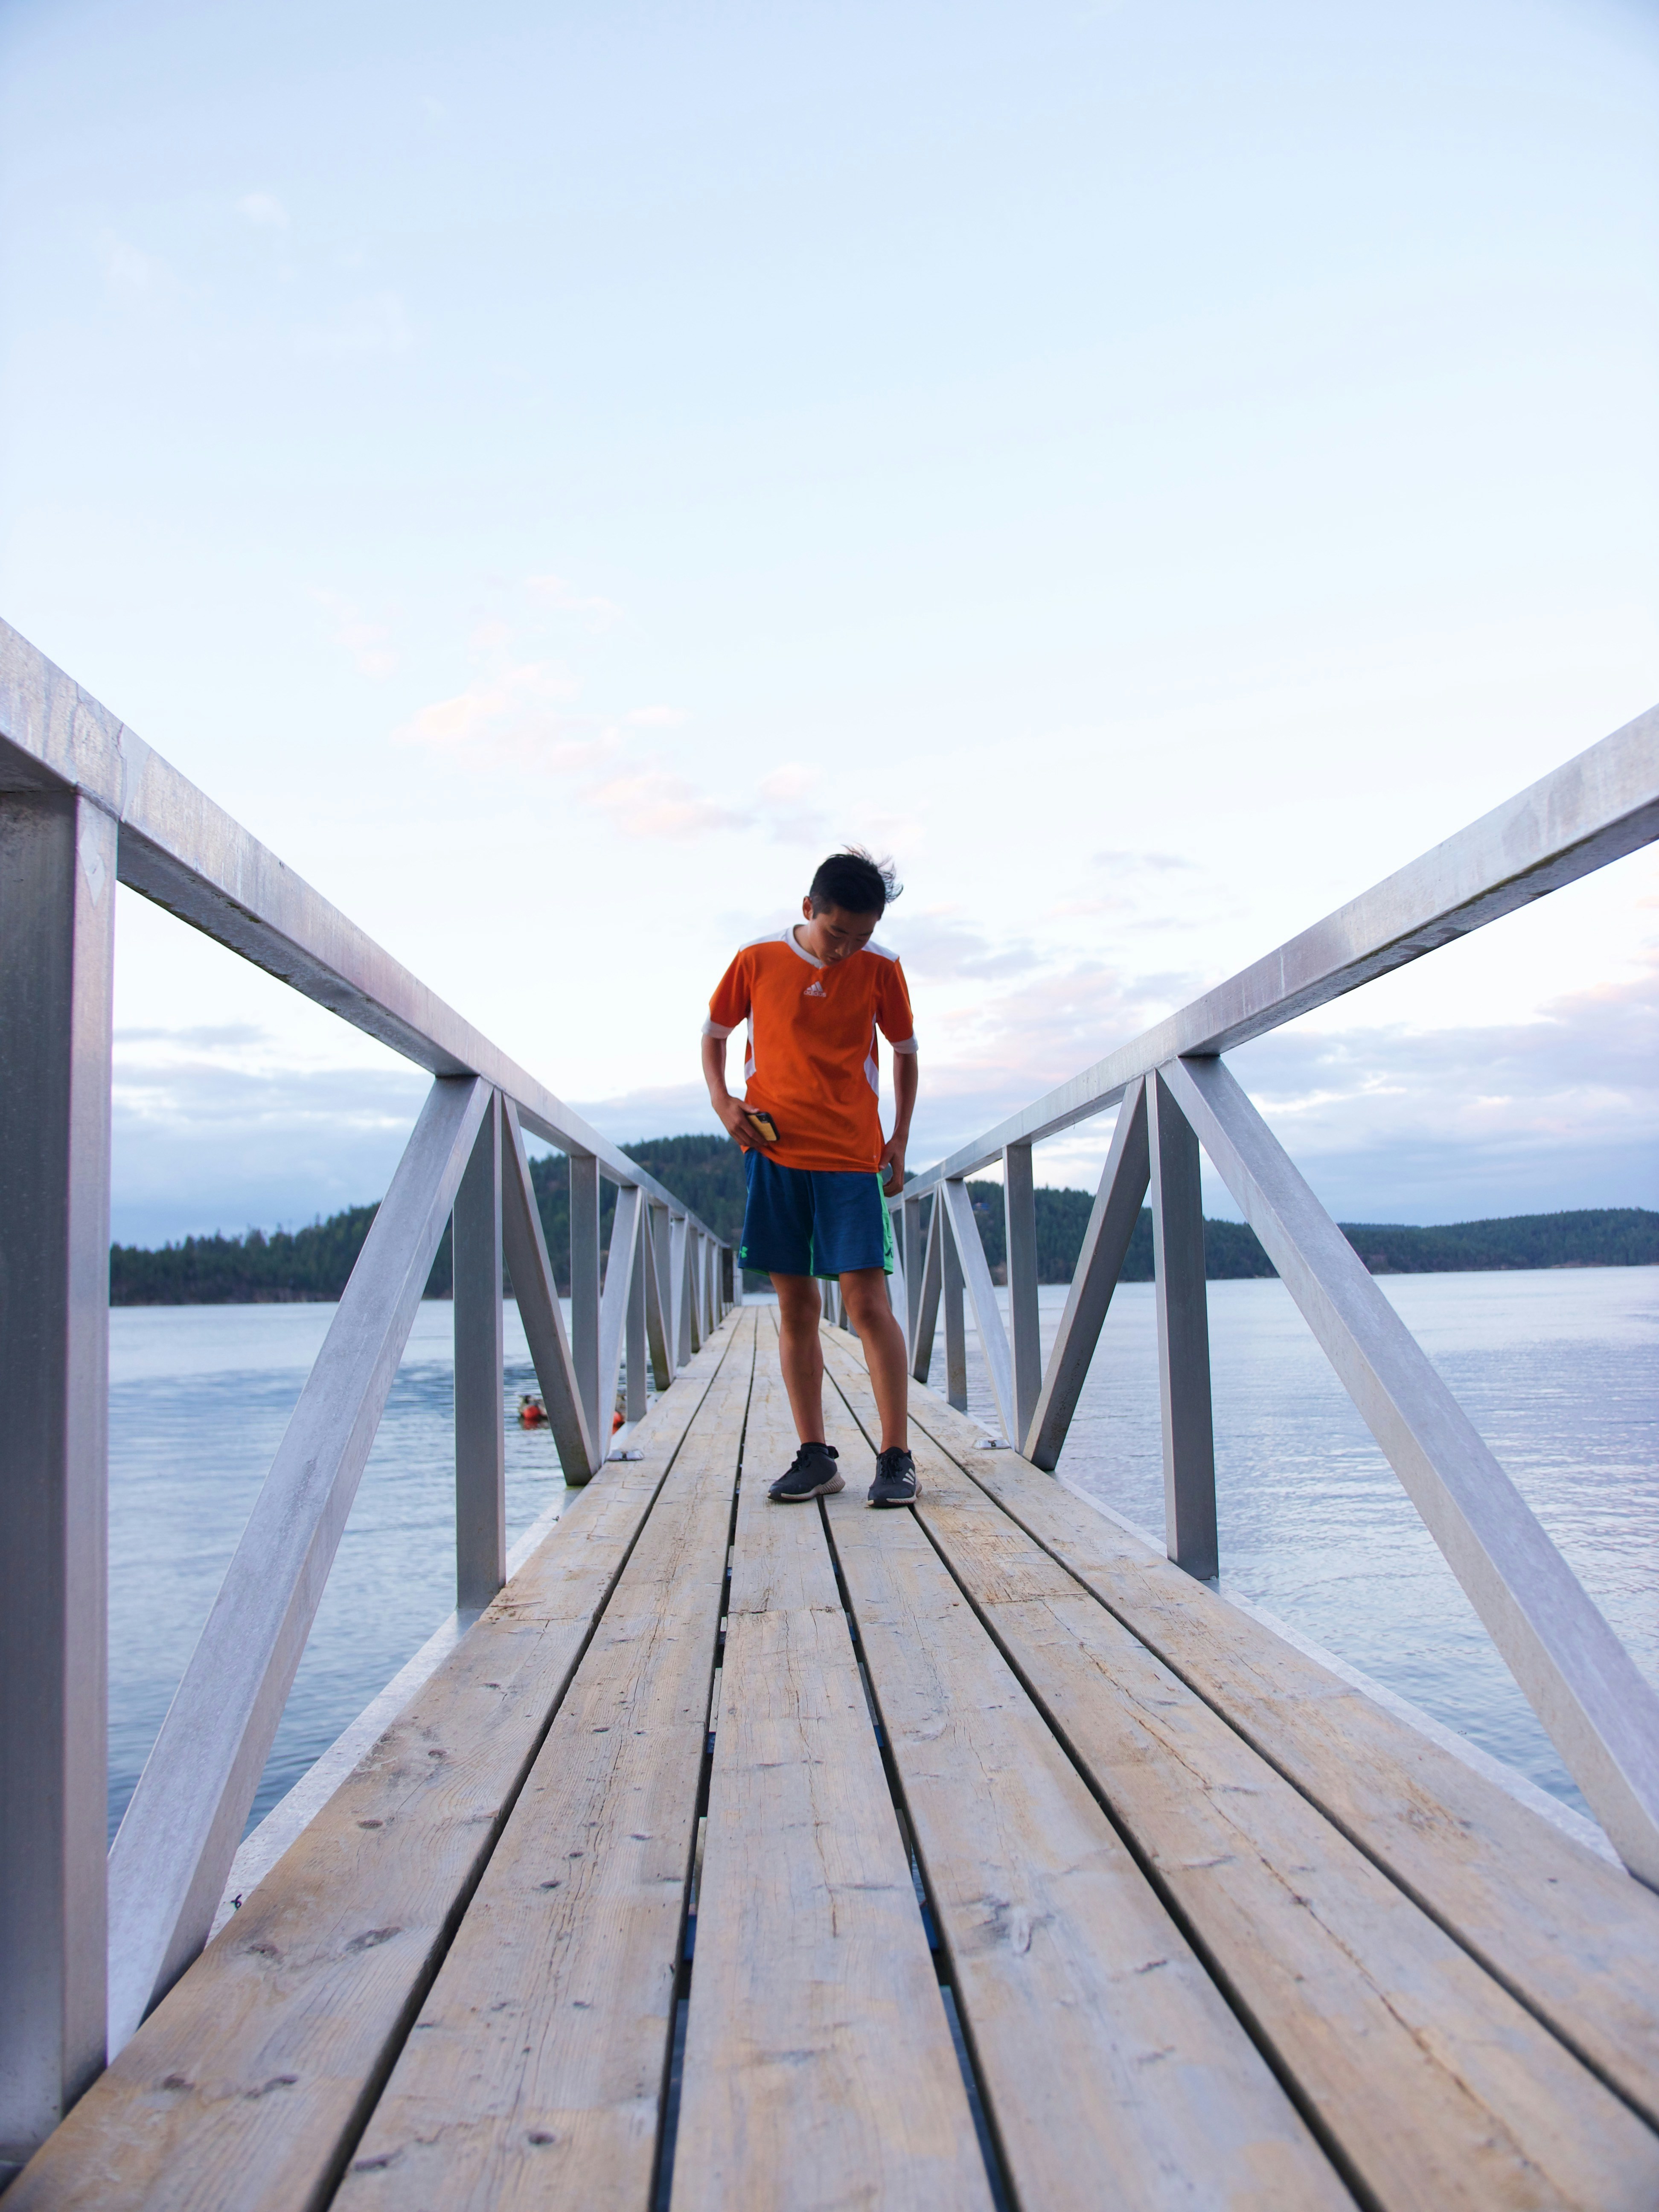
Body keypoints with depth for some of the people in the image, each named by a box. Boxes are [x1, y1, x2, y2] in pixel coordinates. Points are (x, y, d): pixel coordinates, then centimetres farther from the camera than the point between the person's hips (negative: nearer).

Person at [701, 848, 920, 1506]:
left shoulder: (881, 969, 0)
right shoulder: (757, 961, 0)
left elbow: (905, 1051, 13)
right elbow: (714, 1034, 14)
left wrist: (900, 1138, 7)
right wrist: (722, 1100, -3)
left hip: (852, 1154, -1)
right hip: (774, 1151, 2)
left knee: (867, 1300, -8)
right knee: (794, 1307, 4)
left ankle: (896, 1458, -1)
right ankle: (815, 1458, 12)